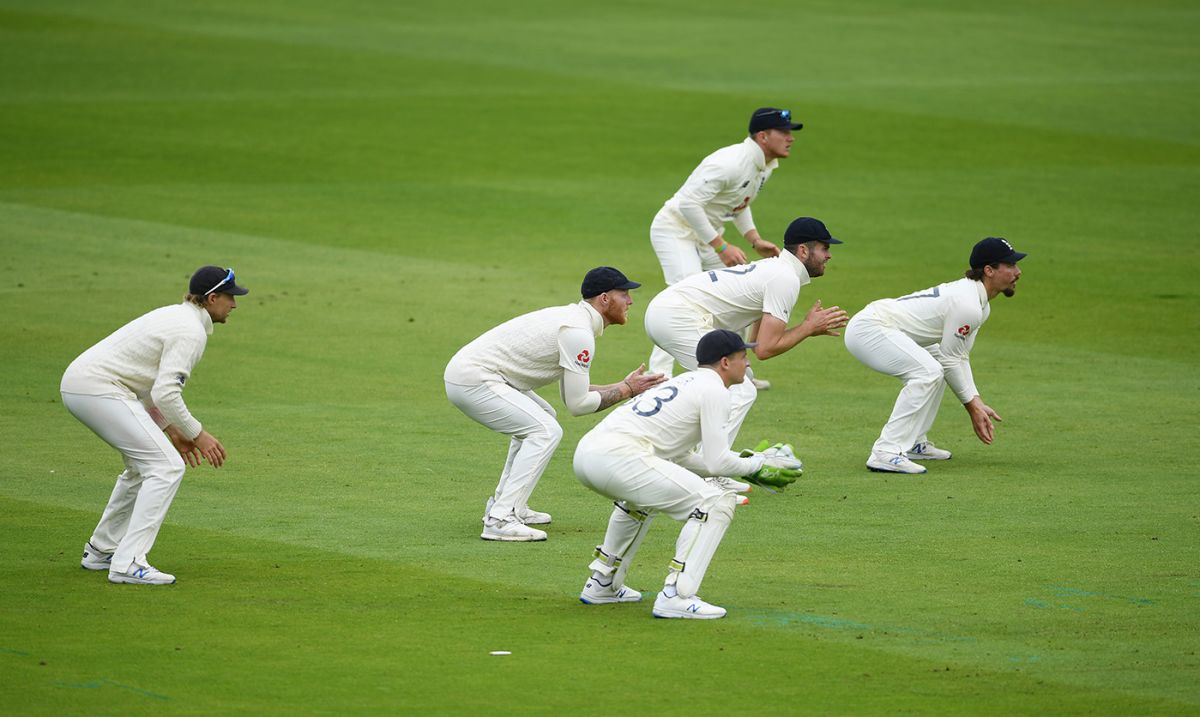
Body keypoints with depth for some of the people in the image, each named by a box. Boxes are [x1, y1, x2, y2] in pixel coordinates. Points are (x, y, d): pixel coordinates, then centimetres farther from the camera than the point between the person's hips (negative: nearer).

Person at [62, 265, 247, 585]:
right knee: (166, 467, -12)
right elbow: (165, 393, -20)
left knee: (144, 463, 25)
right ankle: (128, 563, -18)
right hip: (99, 389, -11)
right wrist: (198, 434, -9)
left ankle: (101, 551, 30)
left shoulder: (176, 316, 19)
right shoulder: (191, 331, -12)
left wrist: (171, 430, 22)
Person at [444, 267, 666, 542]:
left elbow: (572, 393, 20)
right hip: (473, 381, -11)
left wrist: (625, 386, 13)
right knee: (545, 431, -16)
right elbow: (577, 404, -14)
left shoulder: (573, 318, 16)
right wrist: (627, 390, -4)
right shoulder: (578, 332, -16)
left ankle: (503, 505, 24)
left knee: (541, 418, 26)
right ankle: (500, 520, -19)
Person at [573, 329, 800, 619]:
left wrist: (743, 463, 30)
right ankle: (676, 596, -14)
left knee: (642, 496, 41)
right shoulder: (714, 389, 3)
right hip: (618, 456, -10)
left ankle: (602, 584, 37)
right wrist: (756, 464, 15)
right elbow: (716, 463, -5)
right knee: (716, 504, -7)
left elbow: (680, 457, 33)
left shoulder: (685, 381, 30)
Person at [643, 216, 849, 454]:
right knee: (740, 393, -11)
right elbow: (765, 349, -12)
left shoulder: (773, 269, 21)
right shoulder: (786, 279, -9)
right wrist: (808, 327, -1)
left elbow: (760, 341, 22)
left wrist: (810, 328, 17)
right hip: (678, 318, -11)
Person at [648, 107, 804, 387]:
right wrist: (721, 246, -29)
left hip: (707, 234, 10)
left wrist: (755, 240, 5)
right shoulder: (731, 163, -29)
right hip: (676, 230, -10)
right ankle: (658, 375, -29)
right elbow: (688, 203, -31)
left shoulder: (766, 165, 2)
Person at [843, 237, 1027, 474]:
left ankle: (914, 443, 23)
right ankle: (886, 453, -29)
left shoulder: (981, 305, 13)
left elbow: (959, 357, 16)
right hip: (868, 328, -11)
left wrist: (976, 401, 7)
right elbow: (950, 359, -15)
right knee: (927, 372, -25)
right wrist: (972, 405, -7)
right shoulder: (968, 305, -20)